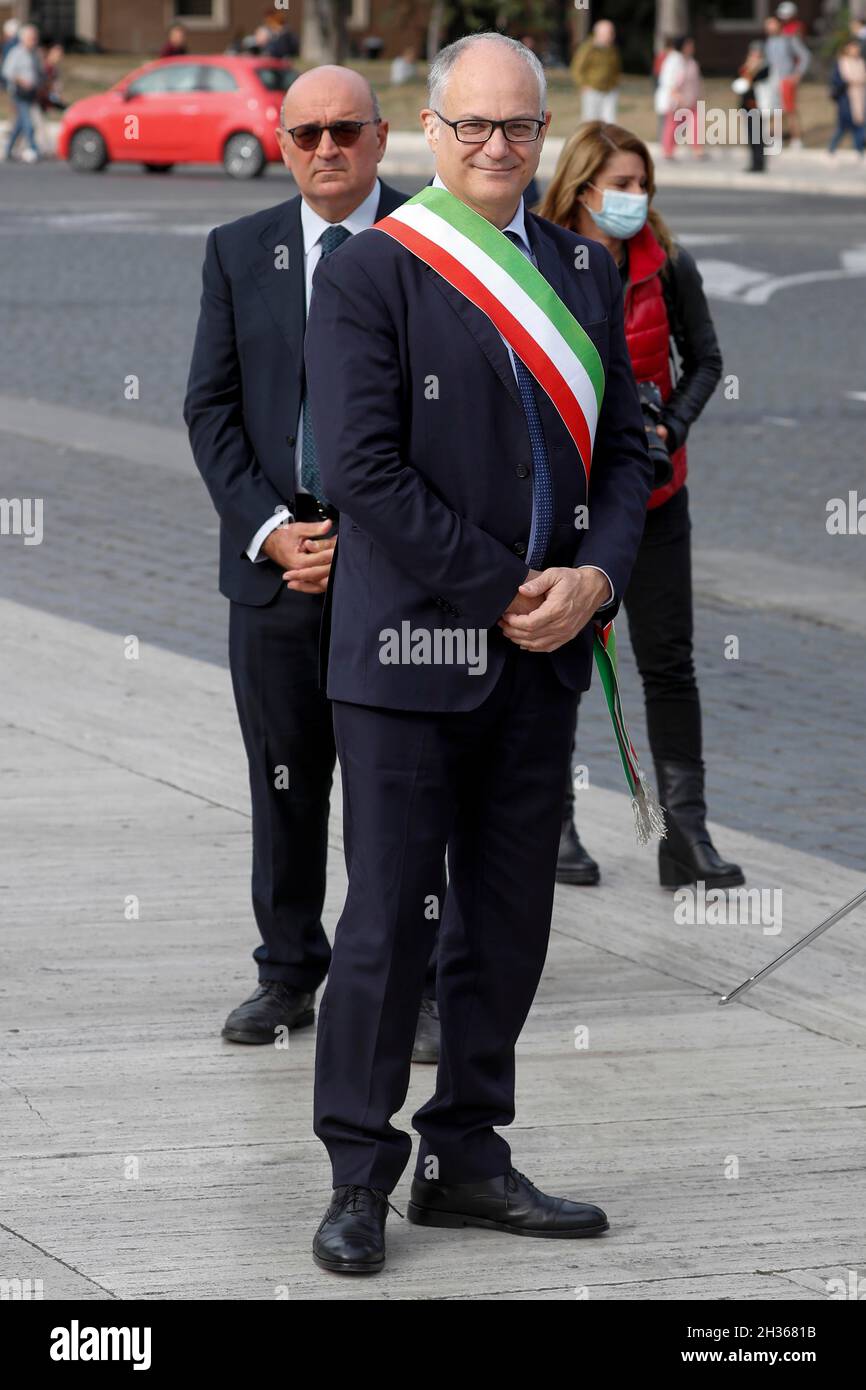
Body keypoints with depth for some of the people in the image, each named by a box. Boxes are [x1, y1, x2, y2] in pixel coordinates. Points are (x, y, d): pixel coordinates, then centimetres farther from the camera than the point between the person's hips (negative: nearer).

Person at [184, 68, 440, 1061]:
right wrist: (270, 529, -8)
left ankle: (419, 986, 8)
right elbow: (211, 409, 5)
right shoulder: (238, 252, 8)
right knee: (283, 783, 8)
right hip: (273, 558, 3)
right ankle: (288, 973, 18)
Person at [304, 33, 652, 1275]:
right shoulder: (368, 275, -6)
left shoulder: (586, 275, 12)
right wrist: (504, 594, -13)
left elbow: (623, 448, 12)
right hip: (406, 650, -5)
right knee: (389, 918, -3)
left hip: (541, 656, 5)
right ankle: (360, 1176, 6)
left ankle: (468, 1160, 18)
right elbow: (363, 466, -13)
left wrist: (595, 577, -7)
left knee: (510, 920, 9)